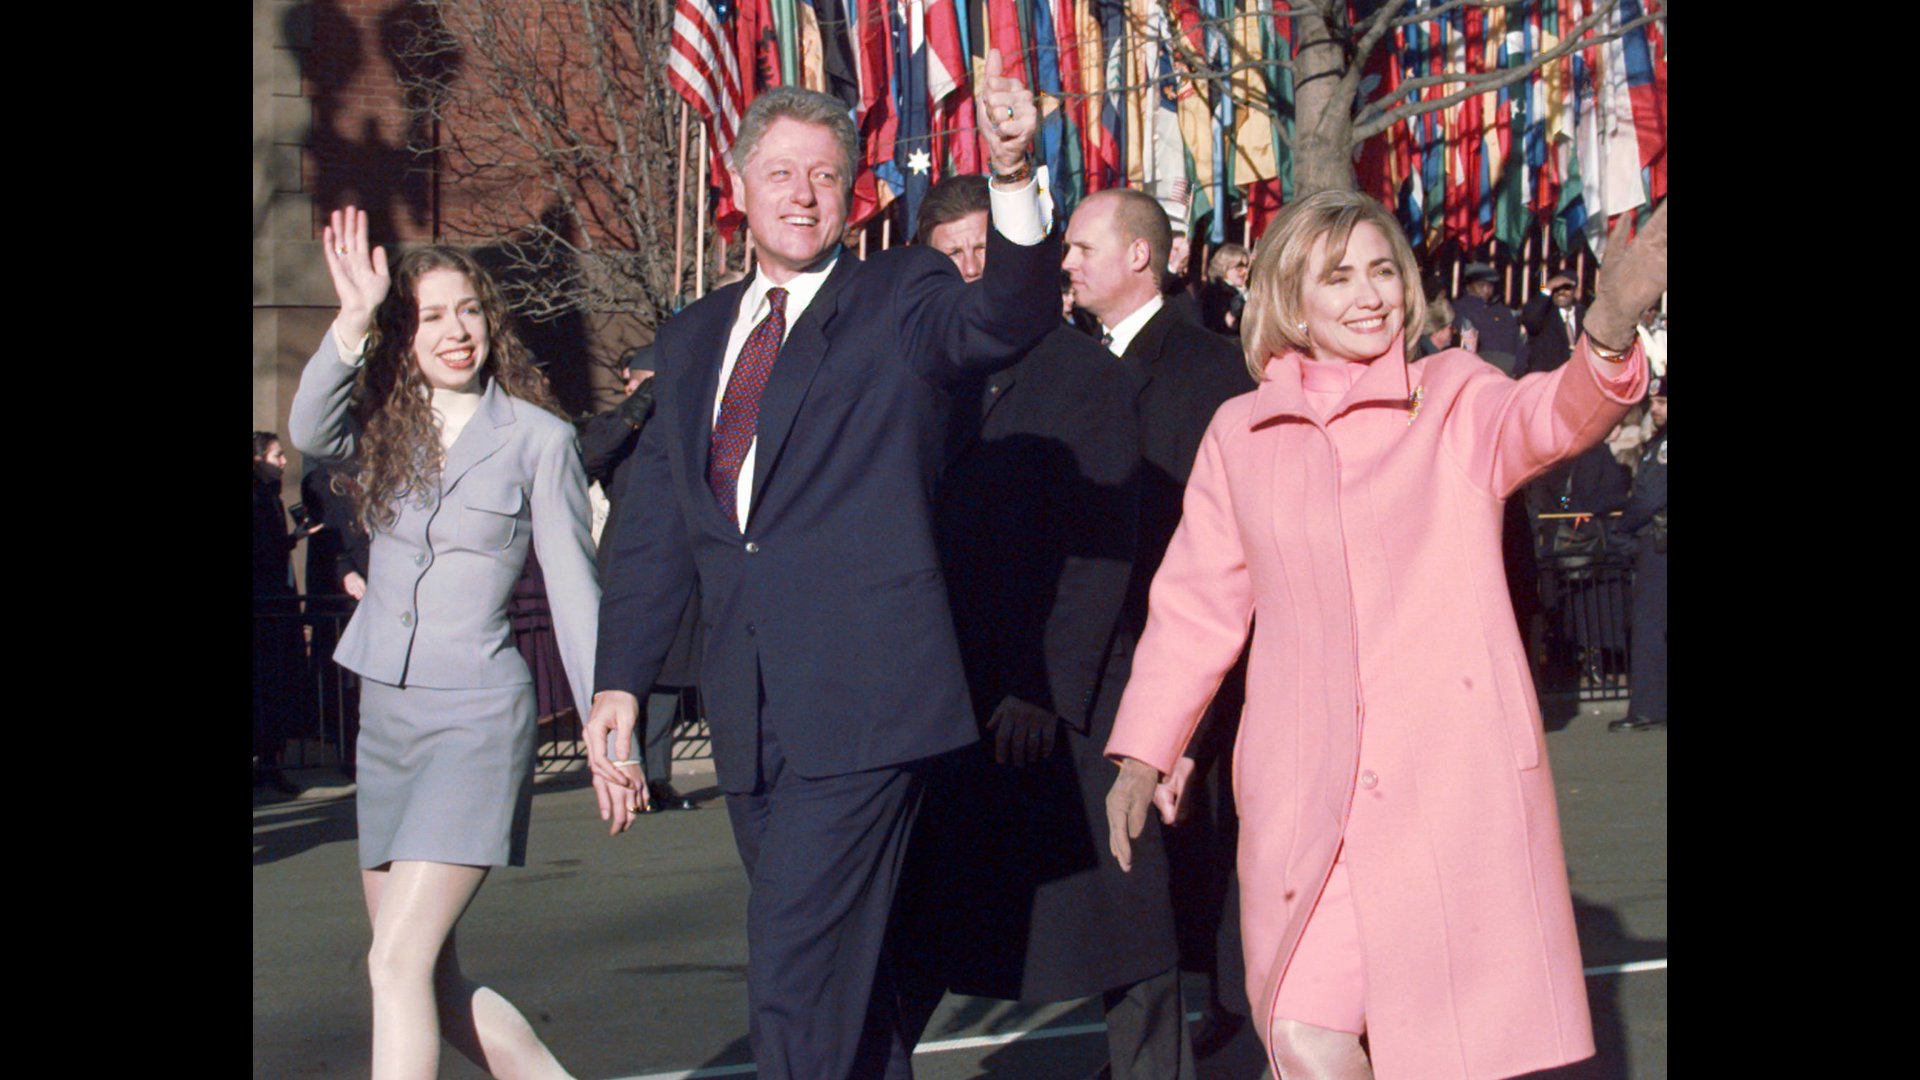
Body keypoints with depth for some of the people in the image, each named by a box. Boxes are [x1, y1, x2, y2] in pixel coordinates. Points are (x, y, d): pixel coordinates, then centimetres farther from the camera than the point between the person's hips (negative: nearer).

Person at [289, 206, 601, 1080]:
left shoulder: (538, 438, -3)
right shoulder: (384, 428, 9)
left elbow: (573, 590, -3)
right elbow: (310, 432, -13)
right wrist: (353, 320, -25)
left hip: (477, 714, -6)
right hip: (385, 713, 6)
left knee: (399, 963, -15)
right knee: (428, 978, 8)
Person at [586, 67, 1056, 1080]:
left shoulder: (899, 301, 2)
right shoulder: (694, 339, 17)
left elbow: (1007, 314, -20)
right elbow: (654, 525, 16)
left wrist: (1012, 178, -37)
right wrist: (620, 680, 8)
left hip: (860, 698, -6)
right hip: (751, 716, 6)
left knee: (796, 979, -12)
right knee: (839, 970, 17)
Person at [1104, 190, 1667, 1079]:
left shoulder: (1456, 400, 5)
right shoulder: (1240, 435, 11)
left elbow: (1548, 419, -17)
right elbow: (1196, 606, 16)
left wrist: (1609, 333, -38)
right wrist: (1142, 752, 10)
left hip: (1455, 784, -1)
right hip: (1307, 796, 1)